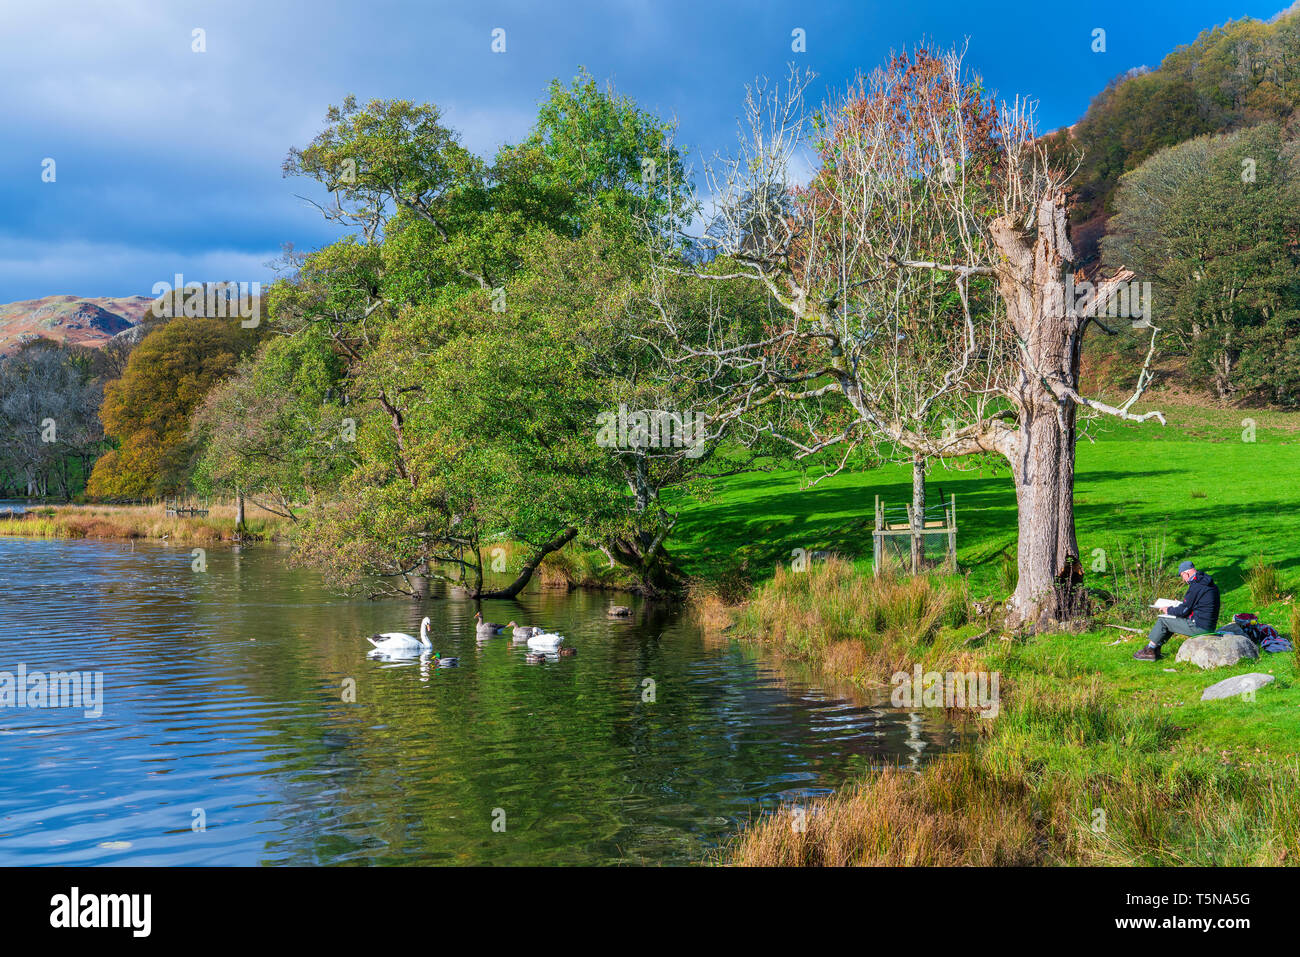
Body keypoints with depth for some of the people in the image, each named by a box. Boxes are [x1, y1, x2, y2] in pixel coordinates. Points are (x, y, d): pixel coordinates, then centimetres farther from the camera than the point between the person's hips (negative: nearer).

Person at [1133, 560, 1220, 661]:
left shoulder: (1195, 586, -19)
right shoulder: (1211, 584, 11)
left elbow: (1183, 611, -16)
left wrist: (1169, 610, 3)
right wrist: (1178, 605, 21)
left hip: (1199, 627, -9)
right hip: (1209, 626, 9)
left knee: (1162, 620, 1)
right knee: (1172, 620, 21)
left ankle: (1150, 650, 10)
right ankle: (1156, 649, 21)